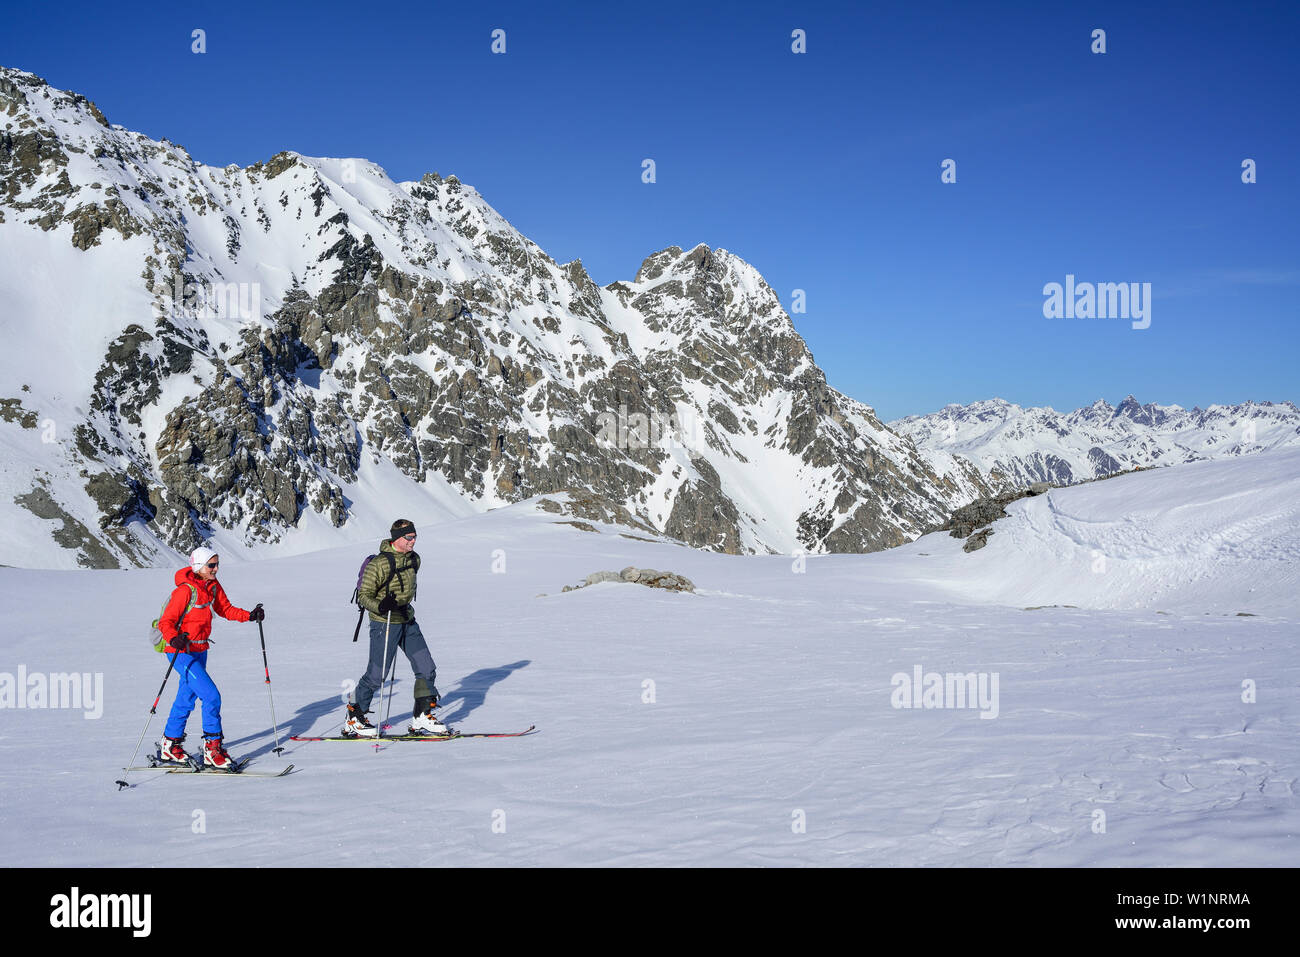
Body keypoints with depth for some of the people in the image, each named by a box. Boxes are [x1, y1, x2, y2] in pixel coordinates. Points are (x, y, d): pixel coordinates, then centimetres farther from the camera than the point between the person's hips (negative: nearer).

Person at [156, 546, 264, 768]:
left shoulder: (213, 586, 3)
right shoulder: (185, 590, -21)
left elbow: (225, 609, 12)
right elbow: (166, 622, -21)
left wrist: (250, 616, -3)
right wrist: (174, 640, -40)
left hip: (199, 650, 8)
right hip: (181, 652, -8)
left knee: (187, 698, 18)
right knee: (211, 696, -15)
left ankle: (170, 746, 33)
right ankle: (212, 748, -6)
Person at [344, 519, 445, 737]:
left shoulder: (414, 559, 5)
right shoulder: (379, 563, -18)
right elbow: (364, 595, -15)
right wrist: (380, 606, -32)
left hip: (407, 621, 7)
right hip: (384, 623, -7)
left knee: (427, 670, 2)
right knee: (376, 675, -3)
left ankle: (422, 718, 13)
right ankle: (353, 720, 15)